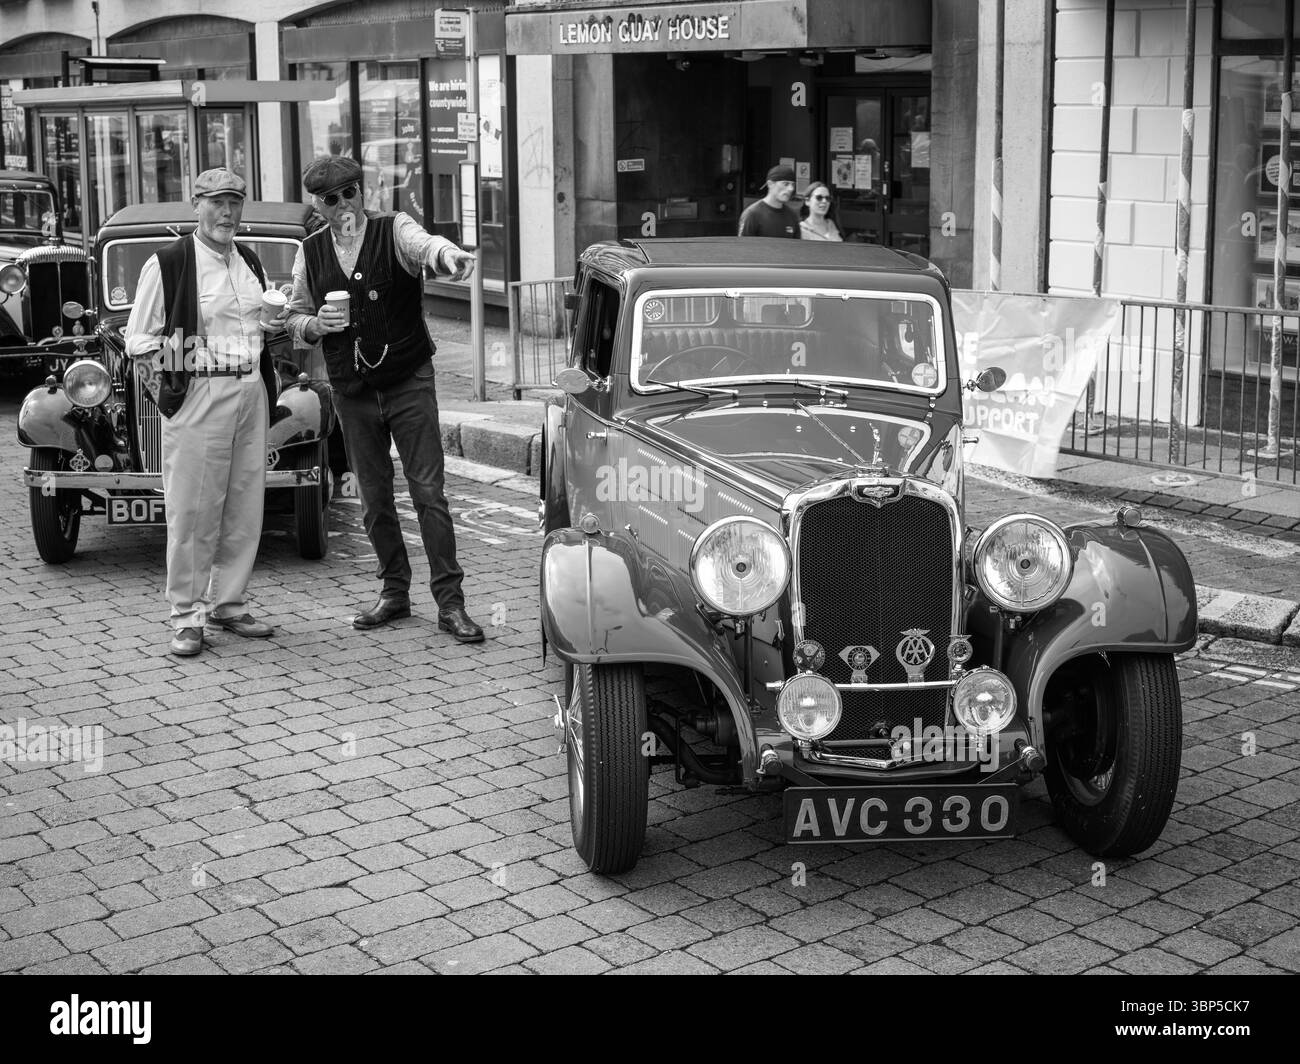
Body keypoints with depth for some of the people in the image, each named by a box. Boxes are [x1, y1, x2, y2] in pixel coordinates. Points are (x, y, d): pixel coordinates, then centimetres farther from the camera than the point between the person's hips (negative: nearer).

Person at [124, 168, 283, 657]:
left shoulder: (250, 263, 15)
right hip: (197, 395, -6)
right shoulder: (167, 263, -4)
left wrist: (278, 323, 11)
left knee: (245, 506, 8)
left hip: (251, 391, 6)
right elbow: (140, 341, -3)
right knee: (193, 509, -4)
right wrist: (172, 388, -7)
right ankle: (186, 617, 4)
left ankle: (226, 603, 20)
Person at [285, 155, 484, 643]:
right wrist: (315, 325, -9)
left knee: (428, 490, -6)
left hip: (409, 382, -4)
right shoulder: (310, 251, 6)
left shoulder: (393, 230, -5)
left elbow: (423, 243, -28)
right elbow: (294, 317, 15)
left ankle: (449, 602, -2)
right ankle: (395, 591, 24)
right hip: (352, 391, 4)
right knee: (374, 497, 10)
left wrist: (448, 255, -52)